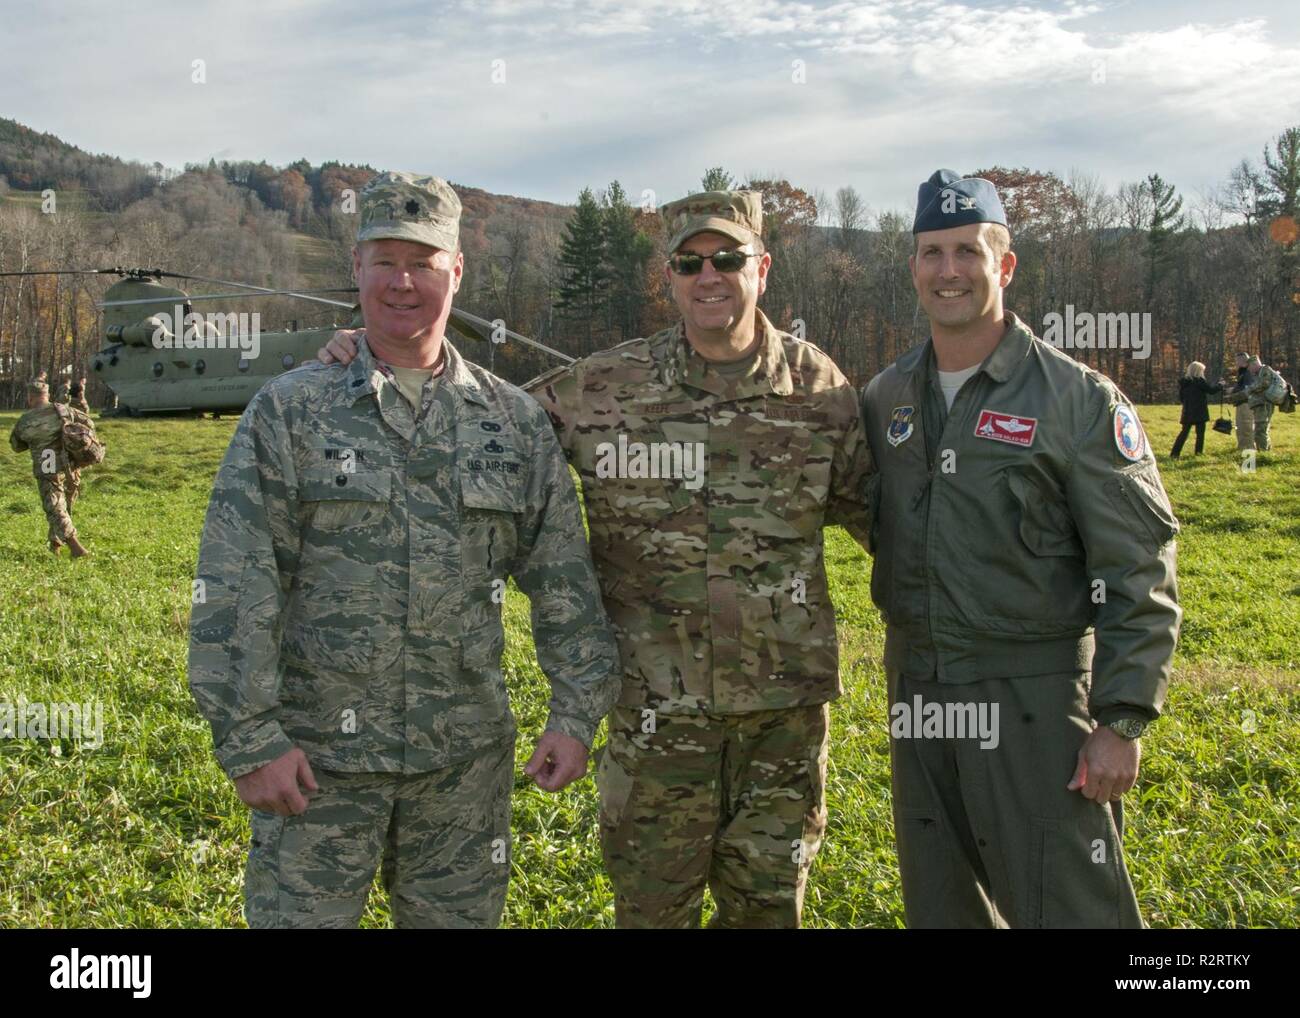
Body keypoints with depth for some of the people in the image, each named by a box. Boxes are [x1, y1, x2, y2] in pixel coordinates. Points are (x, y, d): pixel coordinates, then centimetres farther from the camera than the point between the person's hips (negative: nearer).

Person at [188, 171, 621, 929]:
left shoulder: (516, 422, 6)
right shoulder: (289, 411, -2)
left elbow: (565, 583, 7)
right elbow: (234, 588, -6)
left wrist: (577, 714, 1)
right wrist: (249, 737, -11)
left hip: (467, 758, 2)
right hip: (318, 758, -2)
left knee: (460, 916, 14)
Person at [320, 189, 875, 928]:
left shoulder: (819, 386, -1)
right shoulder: (606, 388, -4)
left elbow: (861, 502, 11)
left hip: (788, 706, 1)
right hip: (659, 705, -1)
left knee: (768, 901, 17)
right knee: (653, 902, 12)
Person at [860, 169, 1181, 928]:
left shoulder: (1079, 399, -9)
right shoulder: (885, 399, 6)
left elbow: (1139, 573, -10)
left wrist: (1122, 721, -14)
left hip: (1034, 701, -5)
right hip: (917, 697, 5)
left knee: (1068, 905, -1)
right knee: (940, 905, 17)